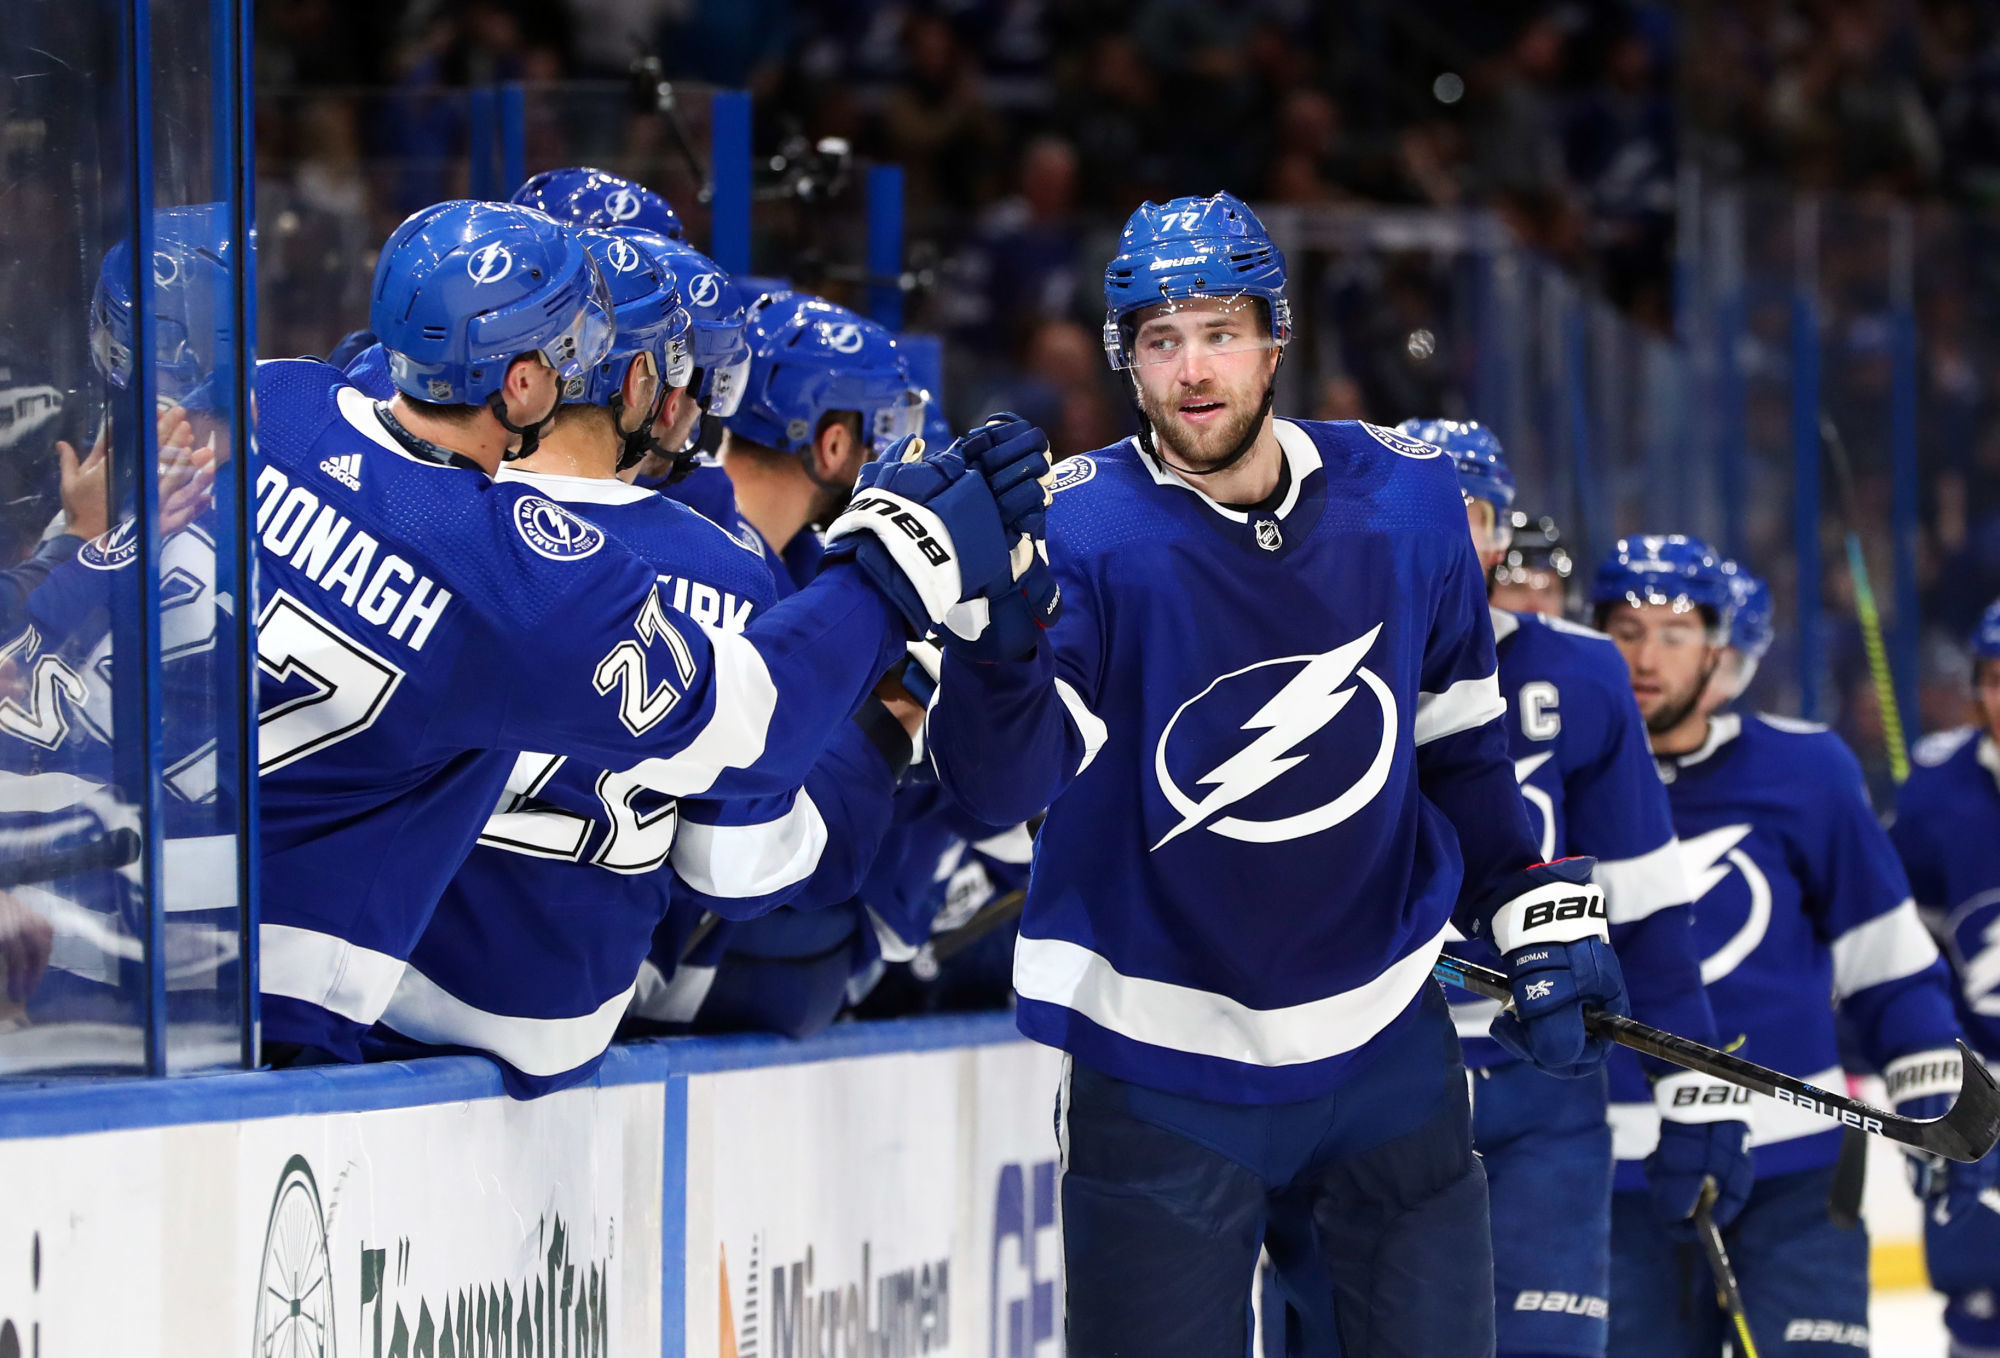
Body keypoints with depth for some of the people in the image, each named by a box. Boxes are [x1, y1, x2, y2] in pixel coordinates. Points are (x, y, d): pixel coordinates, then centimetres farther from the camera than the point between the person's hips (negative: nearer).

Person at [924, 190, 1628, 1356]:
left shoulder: (1405, 502, 0)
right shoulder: (1084, 529, -11)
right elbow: (998, 787, -23)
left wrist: (1540, 907, 10)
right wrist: (997, 612, -39)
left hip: (1384, 1052, 3)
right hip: (1160, 1071, -3)